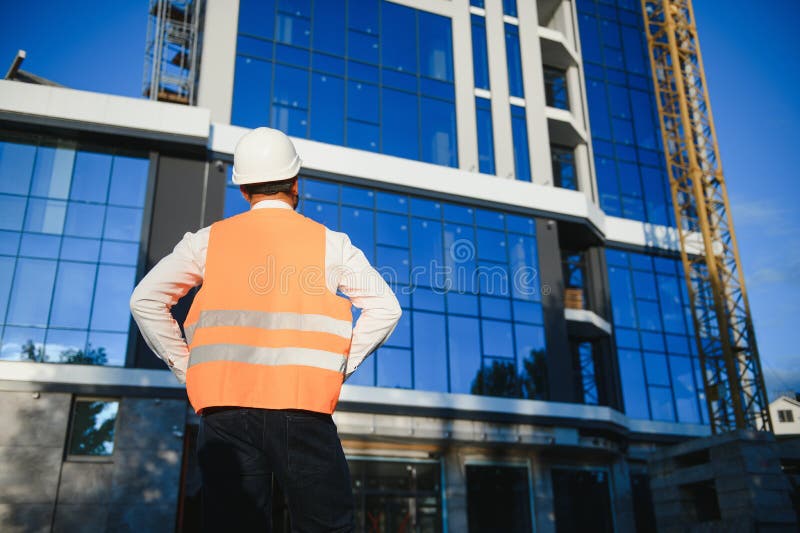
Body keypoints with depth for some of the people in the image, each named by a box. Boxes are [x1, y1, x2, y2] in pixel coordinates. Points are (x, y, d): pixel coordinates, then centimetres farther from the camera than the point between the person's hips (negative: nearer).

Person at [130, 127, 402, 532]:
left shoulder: (208, 240, 11)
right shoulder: (329, 243, 8)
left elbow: (145, 300, 7)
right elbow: (385, 308, 2)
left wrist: (187, 368, 9)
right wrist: (337, 368, 6)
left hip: (225, 406, 2)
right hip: (303, 408, -1)